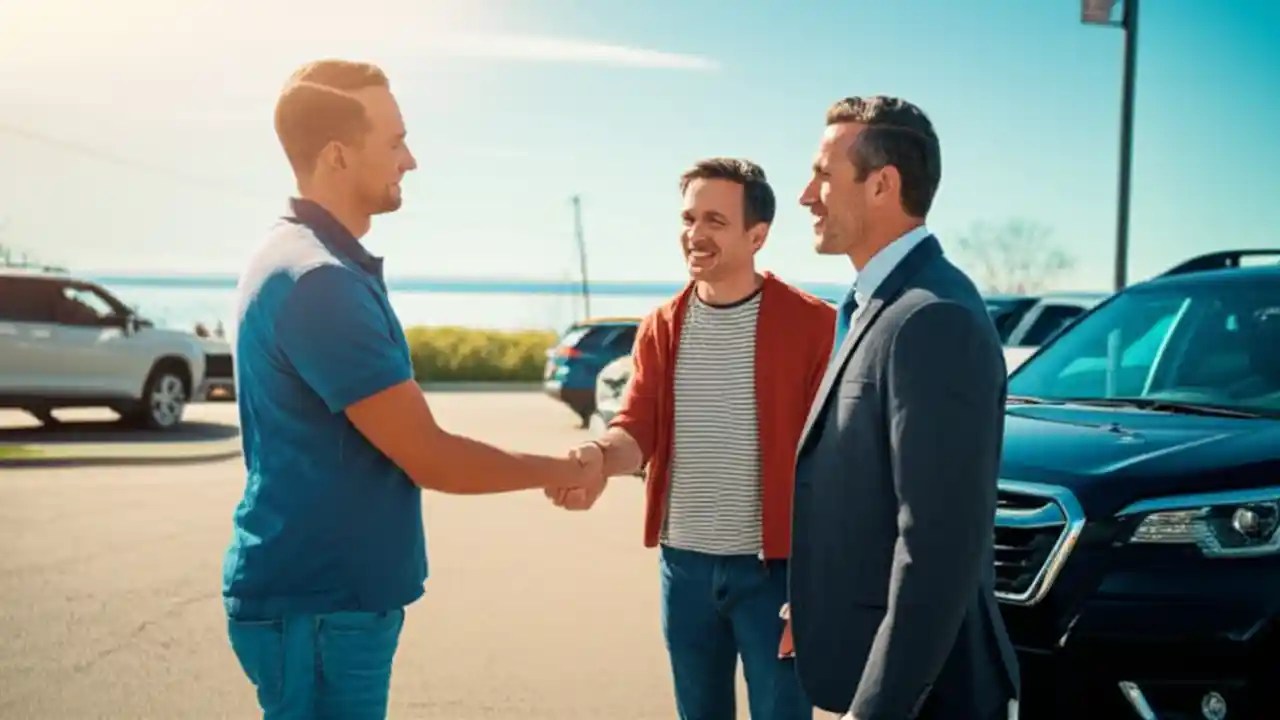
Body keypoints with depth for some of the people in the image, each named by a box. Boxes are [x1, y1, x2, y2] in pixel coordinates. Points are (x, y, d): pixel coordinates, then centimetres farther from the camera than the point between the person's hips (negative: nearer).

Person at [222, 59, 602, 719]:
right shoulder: (318, 280, -22)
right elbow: (431, 459, -20)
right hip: (317, 604, -10)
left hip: (325, 590, 10)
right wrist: (562, 472, -6)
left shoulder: (303, 258, 10)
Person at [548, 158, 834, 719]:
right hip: (684, 563, 5)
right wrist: (598, 456, -26)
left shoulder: (811, 324, -8)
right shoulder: (660, 328, 7)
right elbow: (637, 428, -1)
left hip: (773, 565, -4)